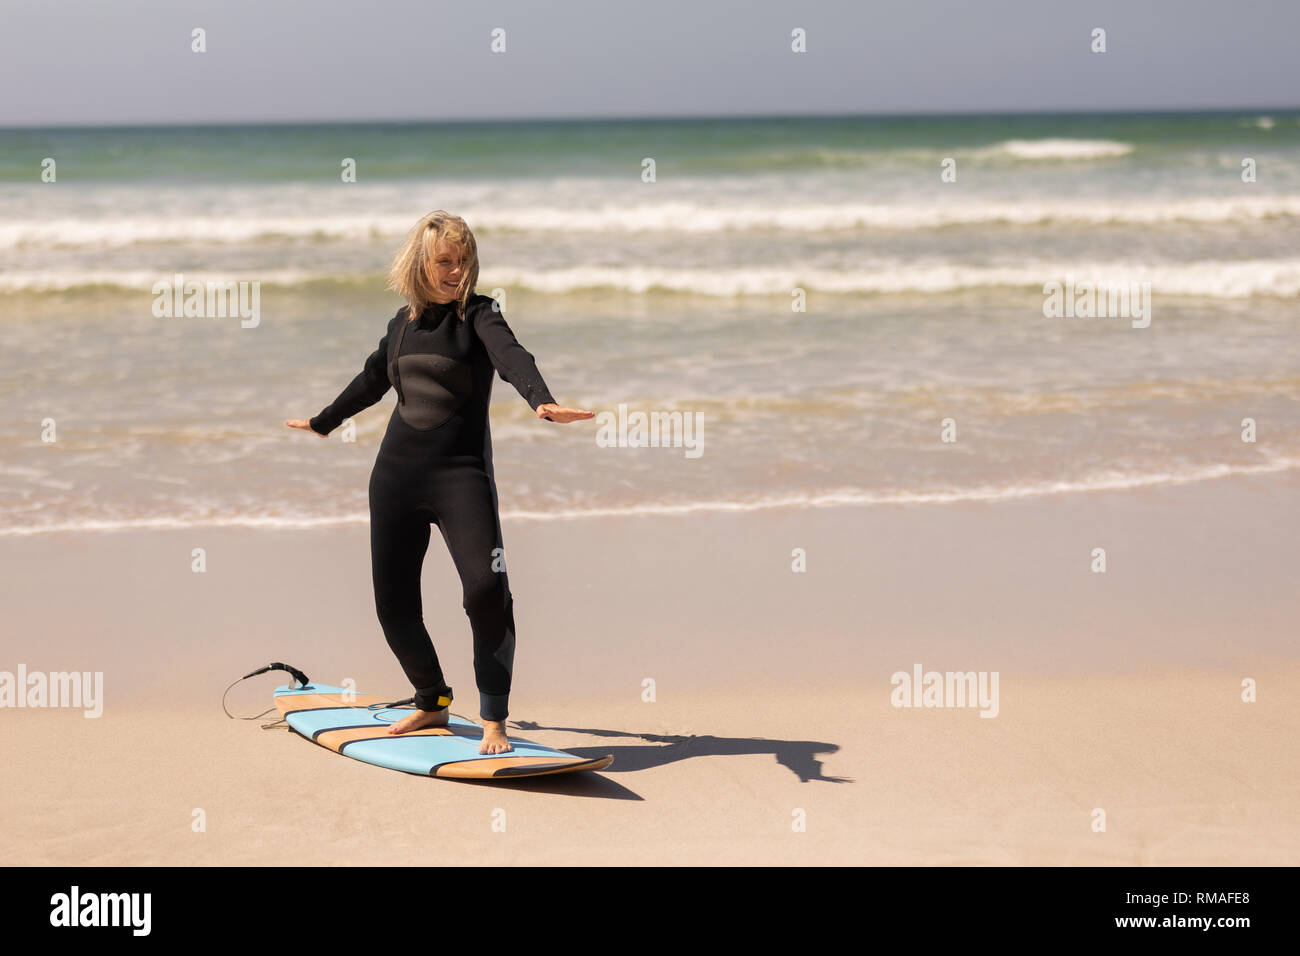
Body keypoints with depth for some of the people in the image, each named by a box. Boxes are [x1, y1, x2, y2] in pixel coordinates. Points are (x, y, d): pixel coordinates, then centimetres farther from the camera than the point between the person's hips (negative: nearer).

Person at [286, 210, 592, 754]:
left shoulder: (478, 313, -2)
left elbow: (511, 357, -23)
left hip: (461, 473, -5)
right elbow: (373, 380, 30)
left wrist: (542, 401, -45)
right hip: (396, 474, 5)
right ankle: (432, 705, 27)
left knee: (487, 590, -21)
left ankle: (493, 721, -10)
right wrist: (323, 422, 45)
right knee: (393, 605, 6)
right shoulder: (404, 322, 12)